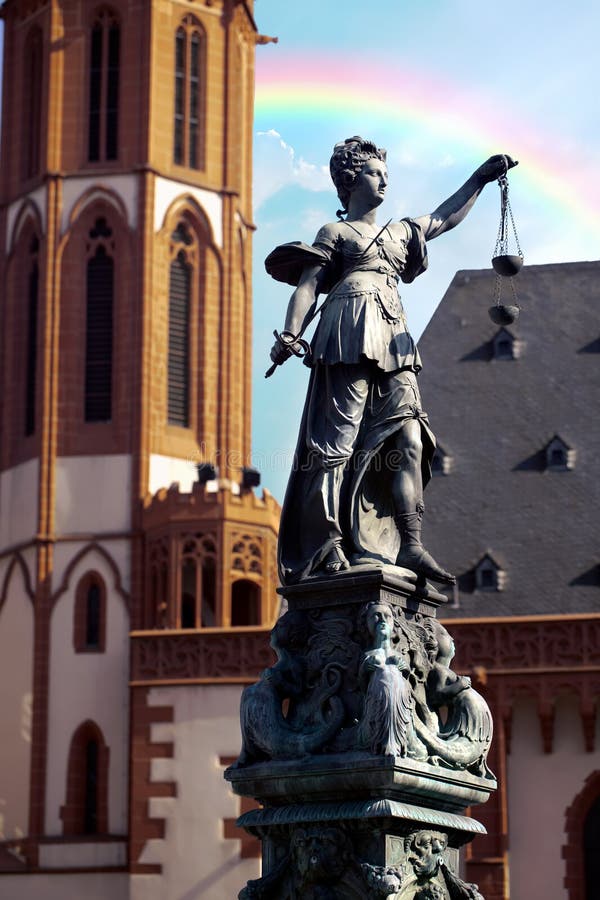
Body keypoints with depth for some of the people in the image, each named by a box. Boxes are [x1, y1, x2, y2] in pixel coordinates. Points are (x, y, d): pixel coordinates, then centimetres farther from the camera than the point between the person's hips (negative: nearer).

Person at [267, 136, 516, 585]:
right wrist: (290, 334, -14)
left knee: (409, 438, -10)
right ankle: (328, 543, -16)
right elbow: (308, 285, 1)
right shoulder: (336, 233, 12)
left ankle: (410, 545, -17)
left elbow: (446, 218, 40)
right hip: (350, 339, -6)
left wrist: (481, 177, 39)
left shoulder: (399, 233, 30)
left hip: (393, 343, 6)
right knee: (339, 439, -13)